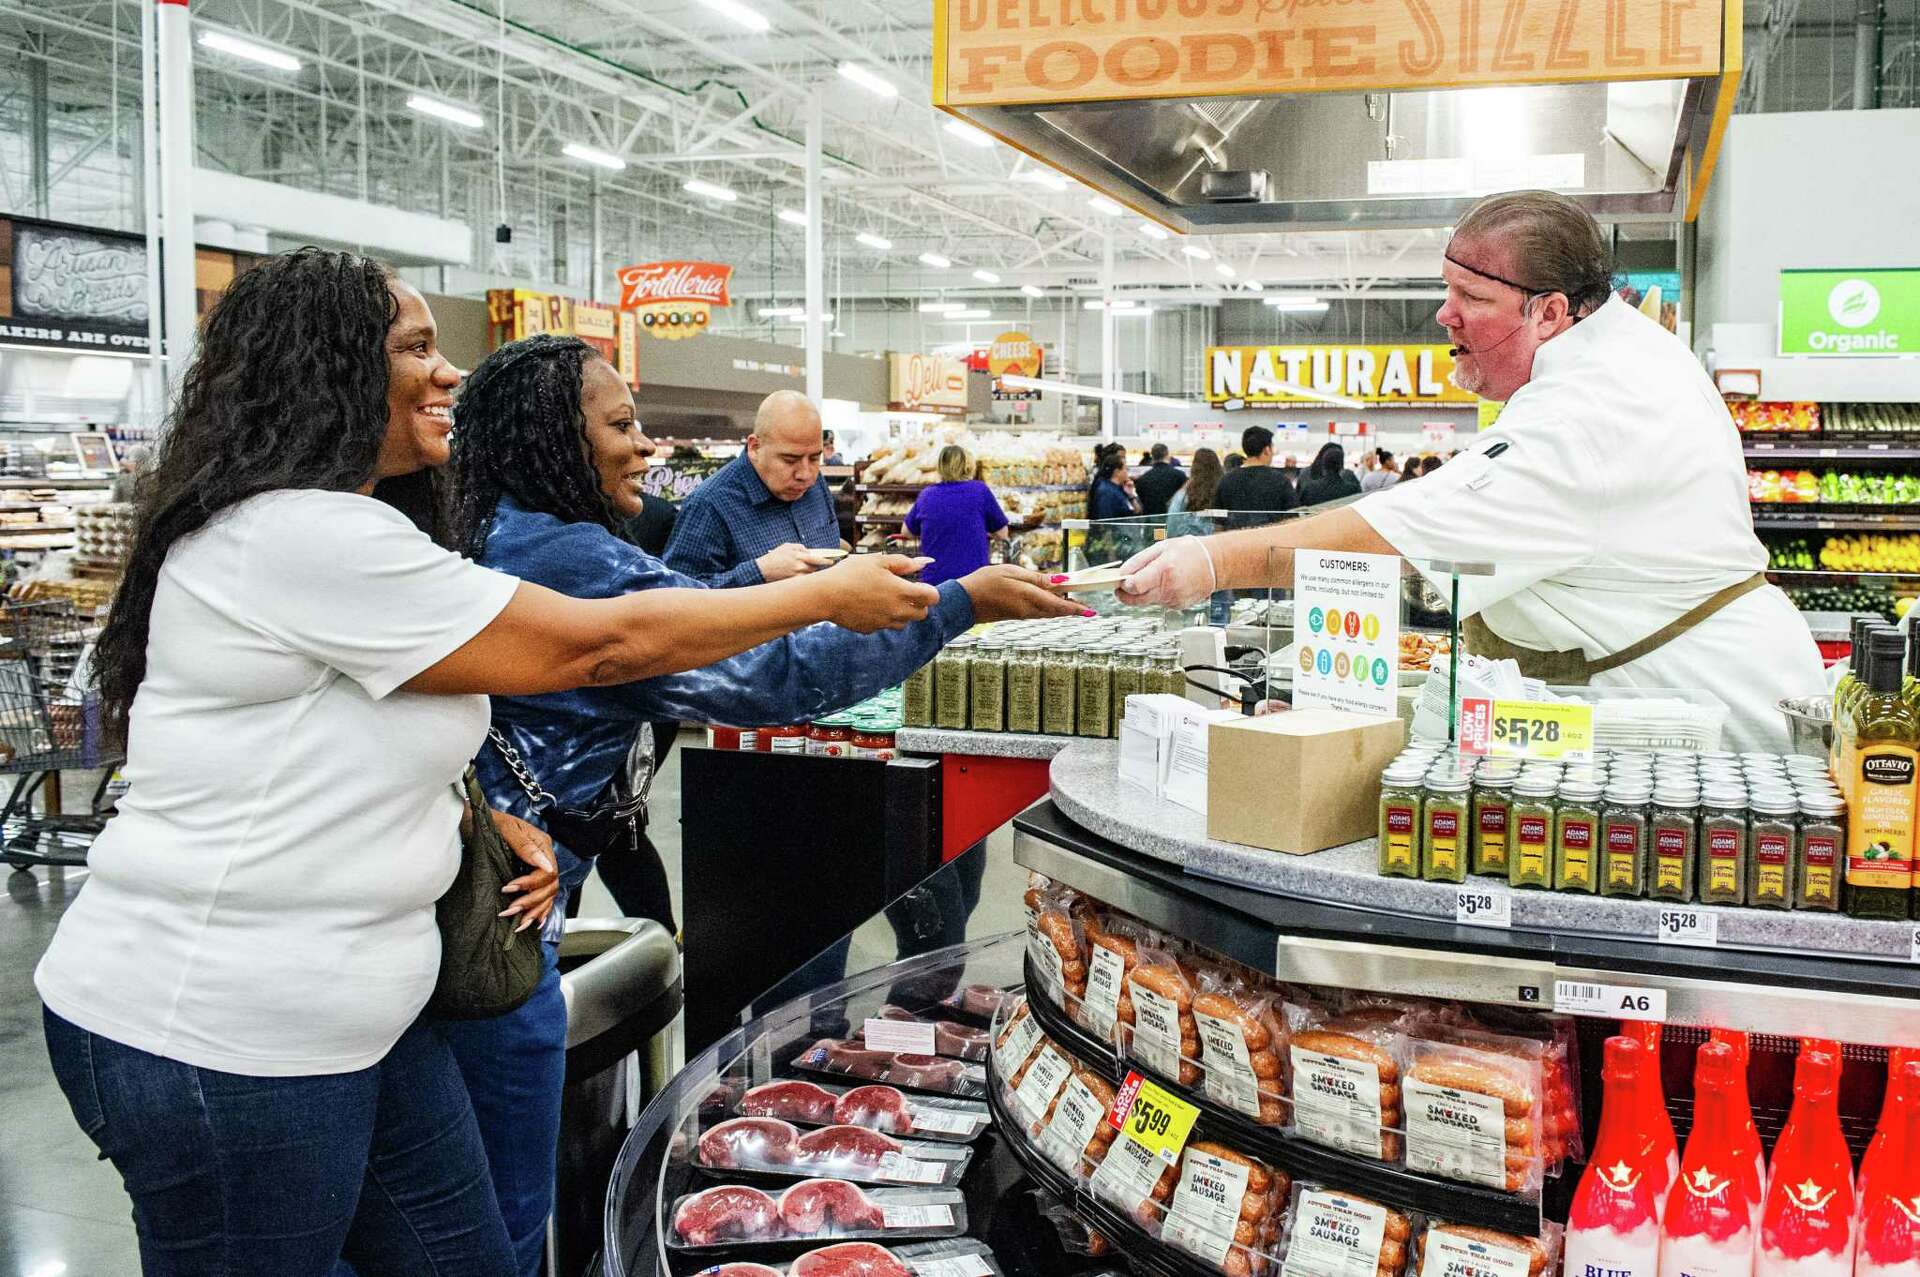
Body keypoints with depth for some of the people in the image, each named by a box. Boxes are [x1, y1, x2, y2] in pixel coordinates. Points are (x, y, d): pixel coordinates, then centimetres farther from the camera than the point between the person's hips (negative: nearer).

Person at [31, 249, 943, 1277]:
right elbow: (598, 644, -20)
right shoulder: (309, 536, -21)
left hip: (352, 1016, 10)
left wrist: (481, 819, 7)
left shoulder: (320, 531, 13)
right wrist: (828, 596, -10)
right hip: (215, 1040, -10)